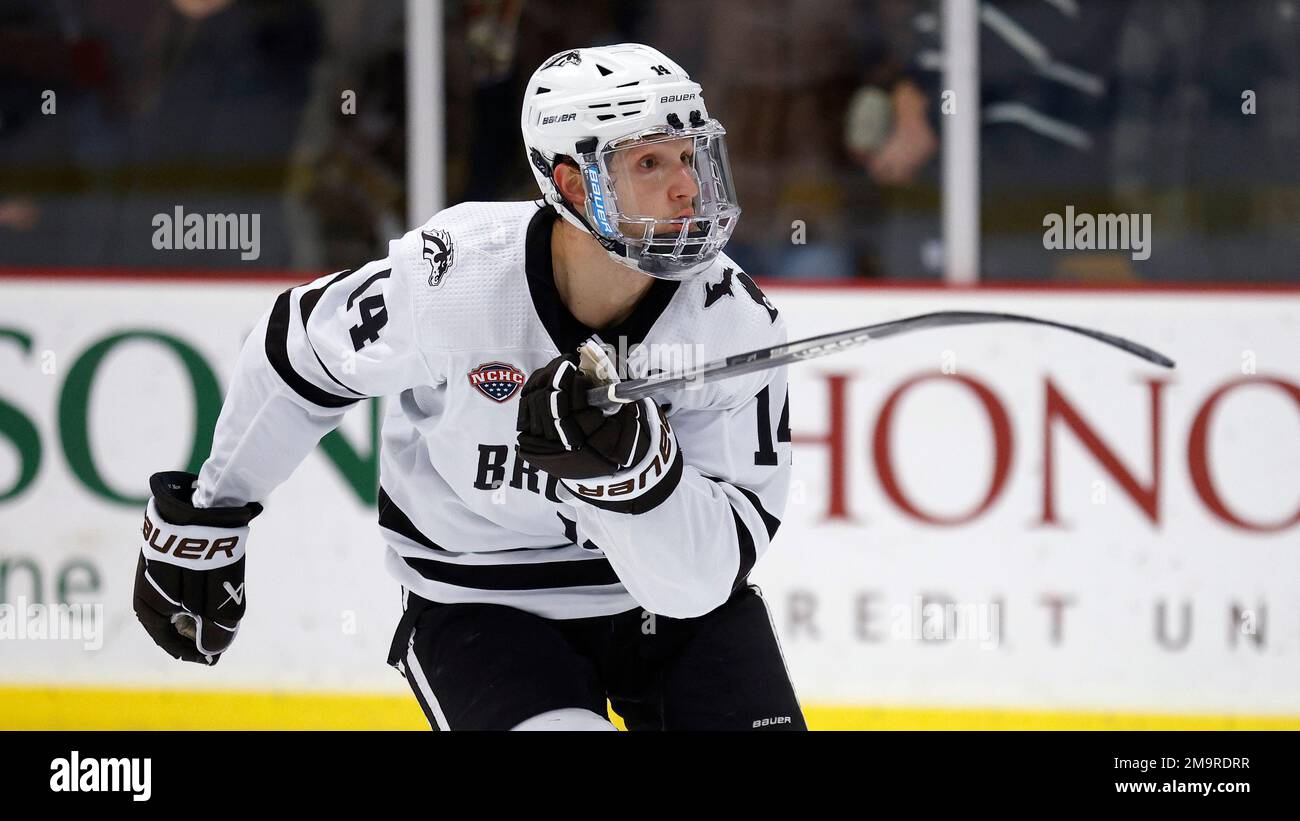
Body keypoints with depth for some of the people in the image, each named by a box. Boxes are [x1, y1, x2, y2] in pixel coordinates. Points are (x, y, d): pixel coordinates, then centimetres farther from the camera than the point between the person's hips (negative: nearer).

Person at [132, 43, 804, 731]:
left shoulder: (738, 322, -17)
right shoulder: (444, 279, -22)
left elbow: (707, 576, -20)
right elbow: (295, 357, -3)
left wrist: (627, 464, -38)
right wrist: (202, 518, 6)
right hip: (484, 605, -3)